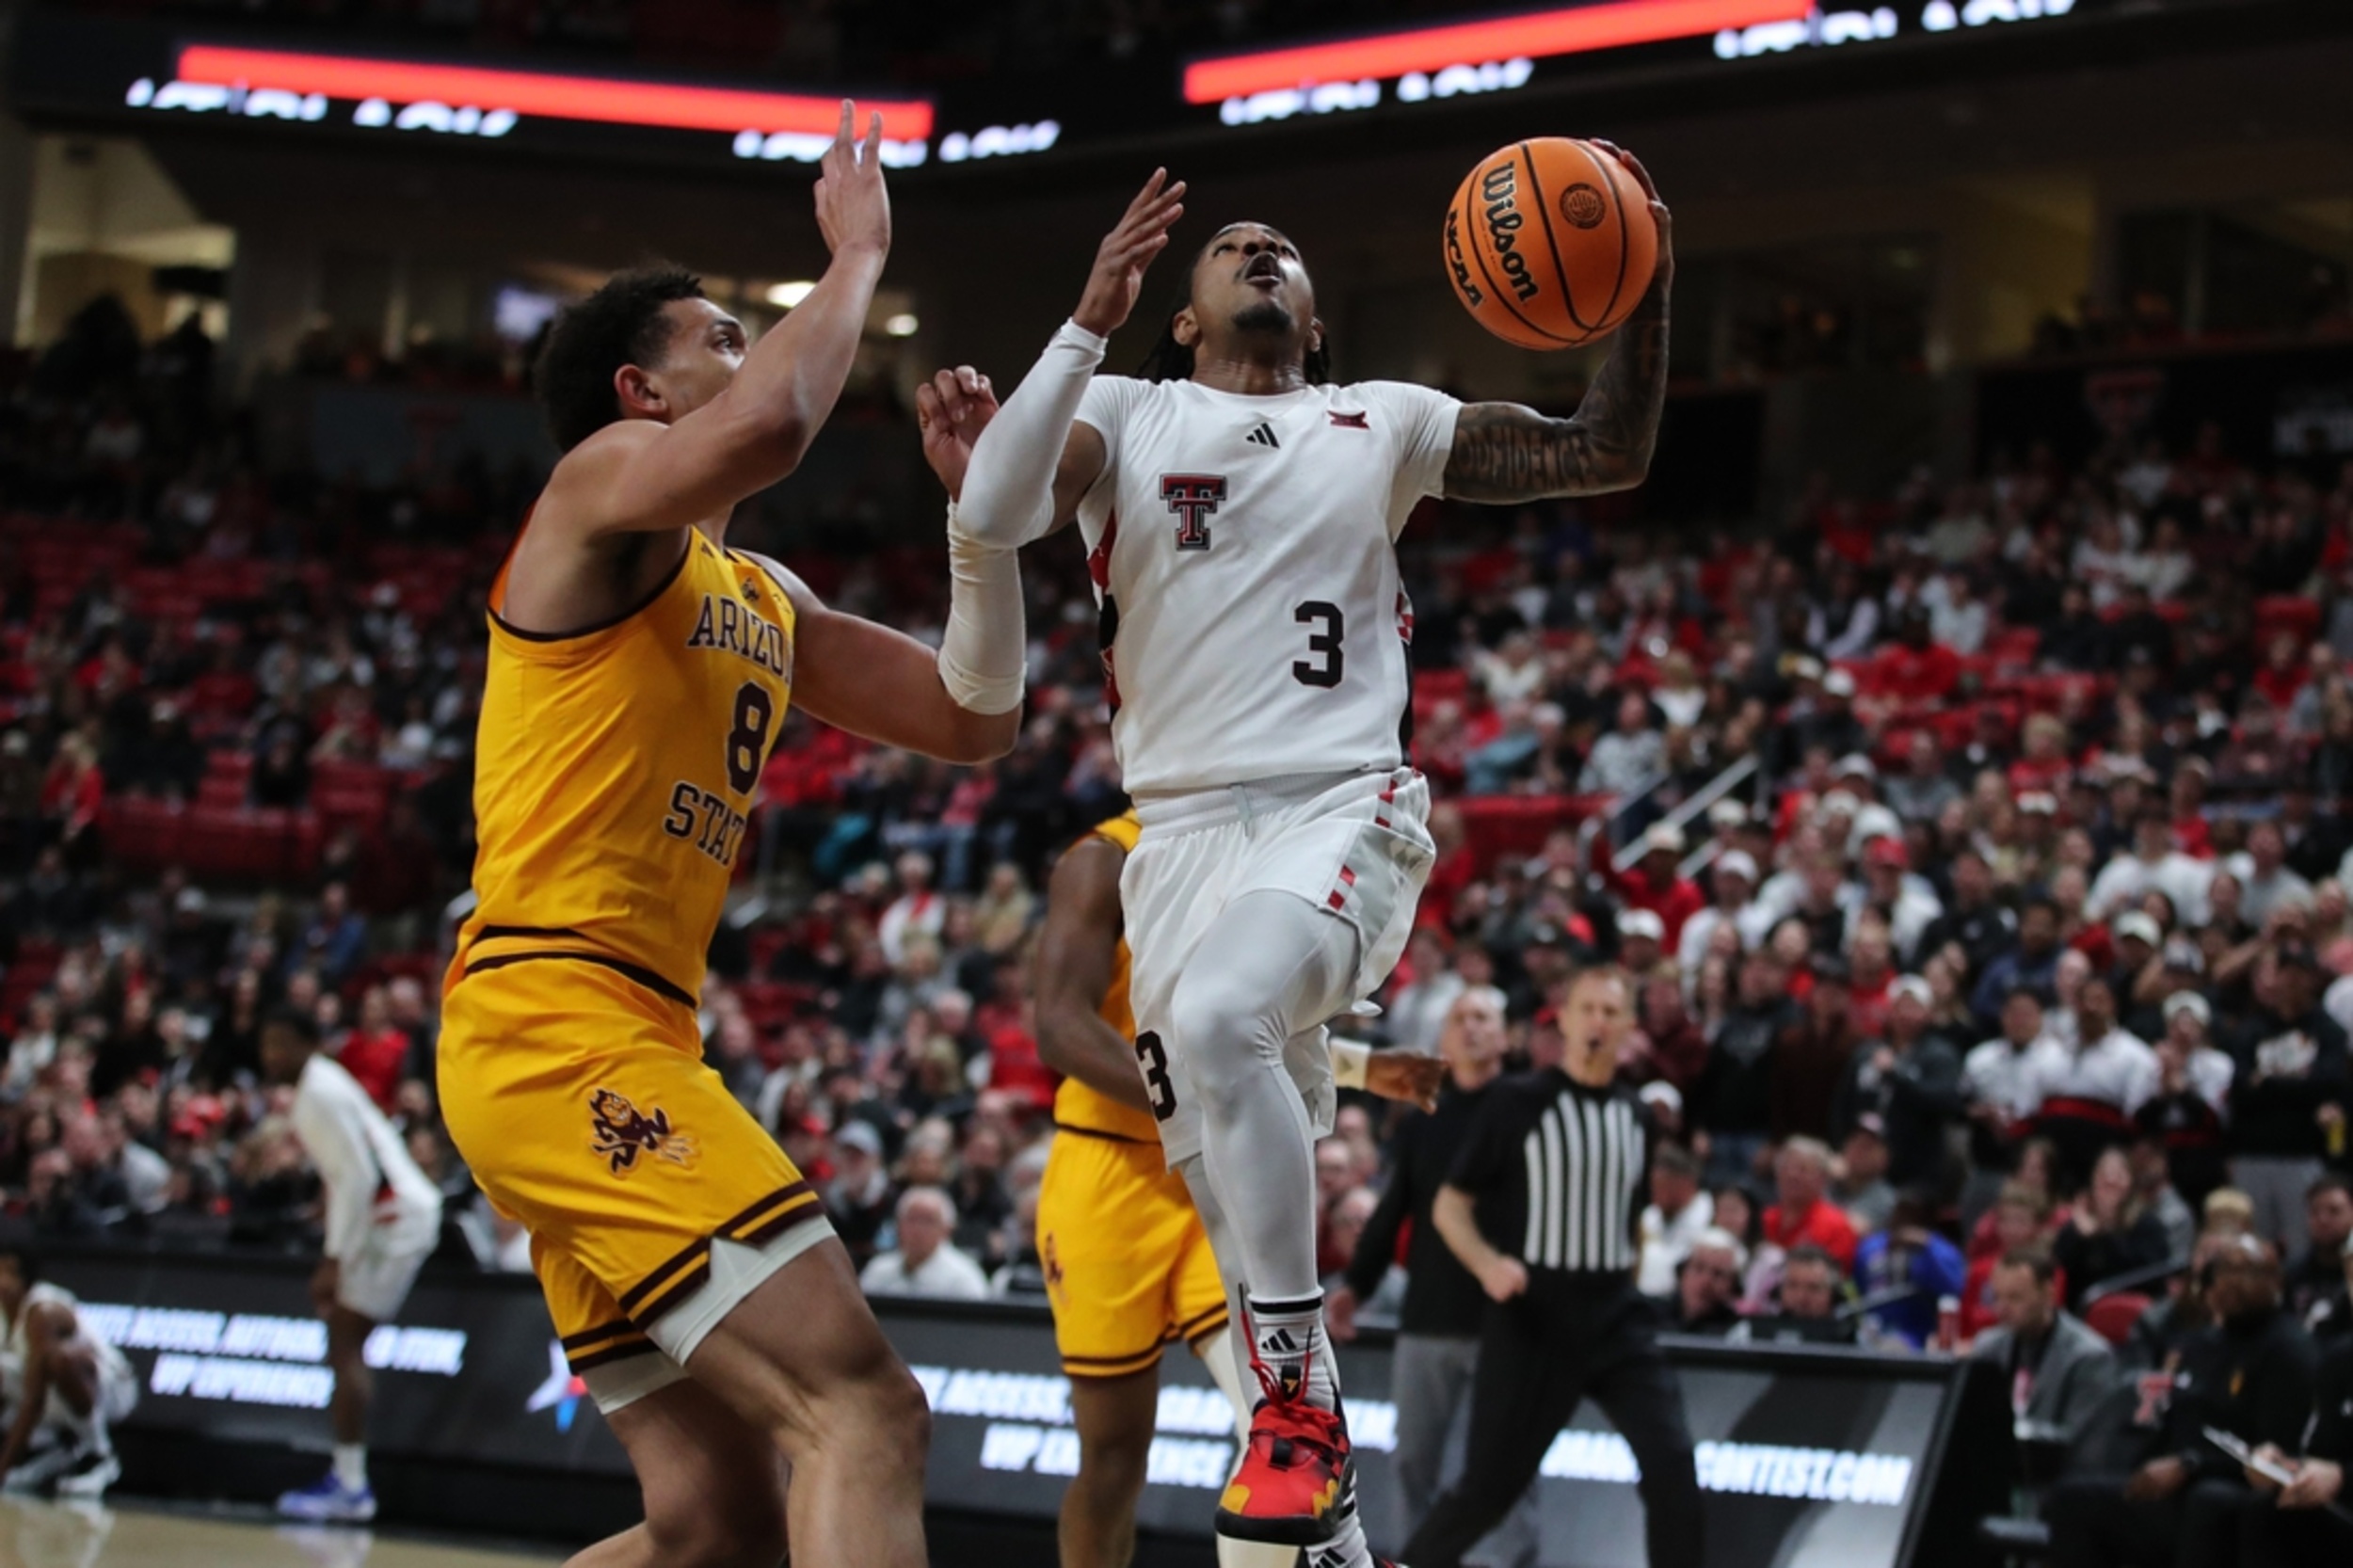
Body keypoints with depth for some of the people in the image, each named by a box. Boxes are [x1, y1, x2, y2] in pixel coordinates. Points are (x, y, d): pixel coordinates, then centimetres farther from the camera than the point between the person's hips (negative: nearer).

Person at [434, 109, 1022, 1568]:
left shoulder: (763, 600, 24)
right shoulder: (605, 480, -2)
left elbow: (973, 720, 23)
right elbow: (771, 428, -25)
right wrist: (858, 258, -9)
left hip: (628, 1043, 10)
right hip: (559, 1021, -10)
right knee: (866, 1411, -20)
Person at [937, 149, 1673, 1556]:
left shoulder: (1381, 425, 12)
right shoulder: (1128, 412, 10)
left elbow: (1607, 455, 11)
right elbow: (996, 517, -9)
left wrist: (1646, 299, -4)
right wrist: (1089, 321, -16)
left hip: (1343, 808, -3)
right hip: (1183, 825, 3)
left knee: (1217, 1018, -34)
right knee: (1232, 1190, 2)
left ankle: (1306, 1403, -24)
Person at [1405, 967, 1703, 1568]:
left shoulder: (1635, 1114, 9)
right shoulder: (1518, 1101, -6)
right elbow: (1449, 1205, -3)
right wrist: (1488, 1264, -20)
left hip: (1615, 1317, 4)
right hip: (1531, 1321, -4)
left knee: (1671, 1462, -13)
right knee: (1490, 1482, 0)